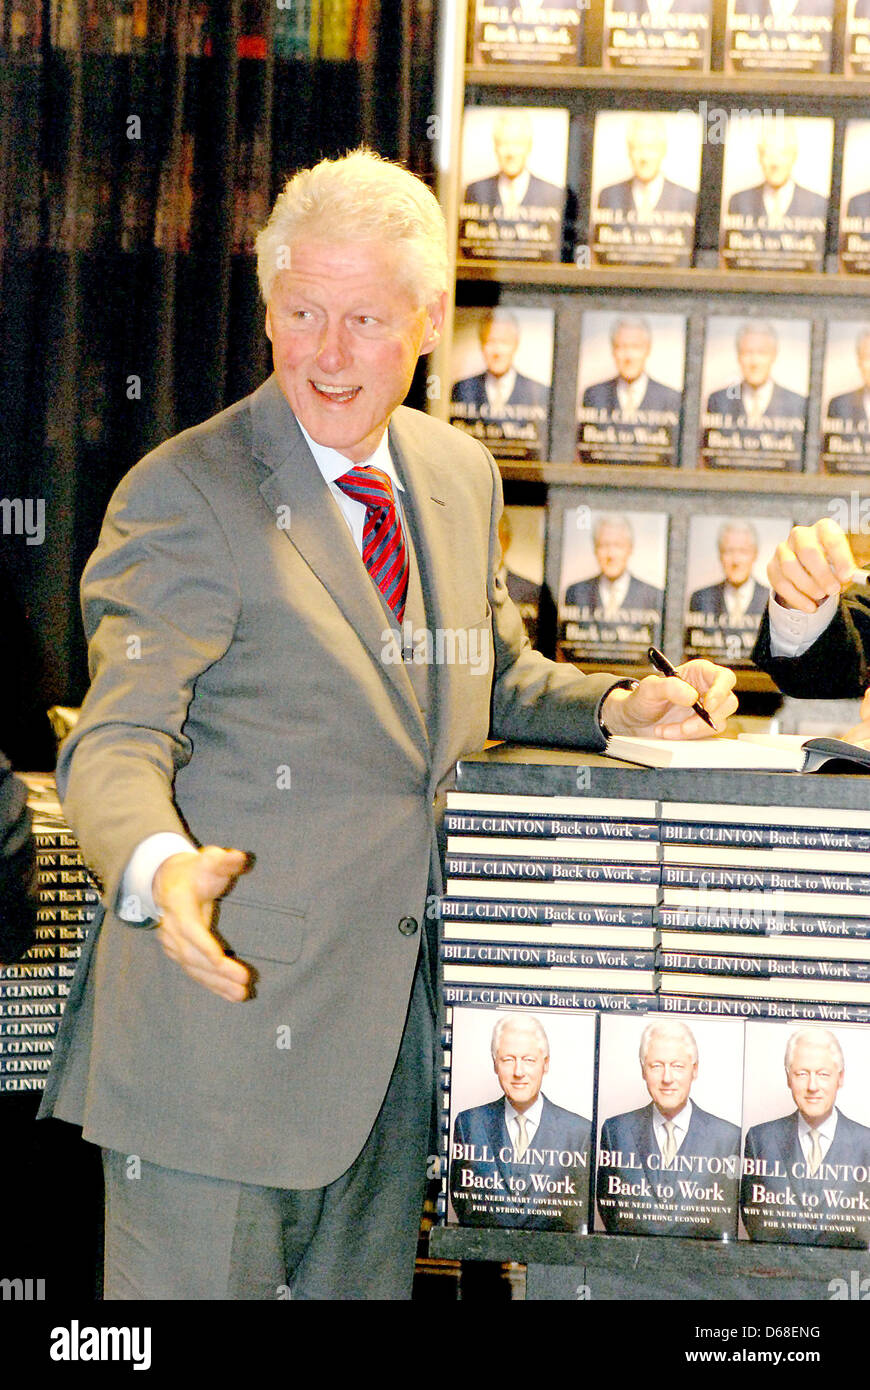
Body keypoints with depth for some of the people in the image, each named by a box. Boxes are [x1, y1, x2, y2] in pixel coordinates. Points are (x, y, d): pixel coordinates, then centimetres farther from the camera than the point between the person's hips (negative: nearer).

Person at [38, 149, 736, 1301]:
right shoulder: (183, 496, -11)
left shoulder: (462, 476, 9)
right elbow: (120, 740, -17)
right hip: (222, 1022, -6)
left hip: (397, 1024, 6)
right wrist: (158, 866, -39)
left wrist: (616, 709, 2)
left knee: (365, 1288, 17)